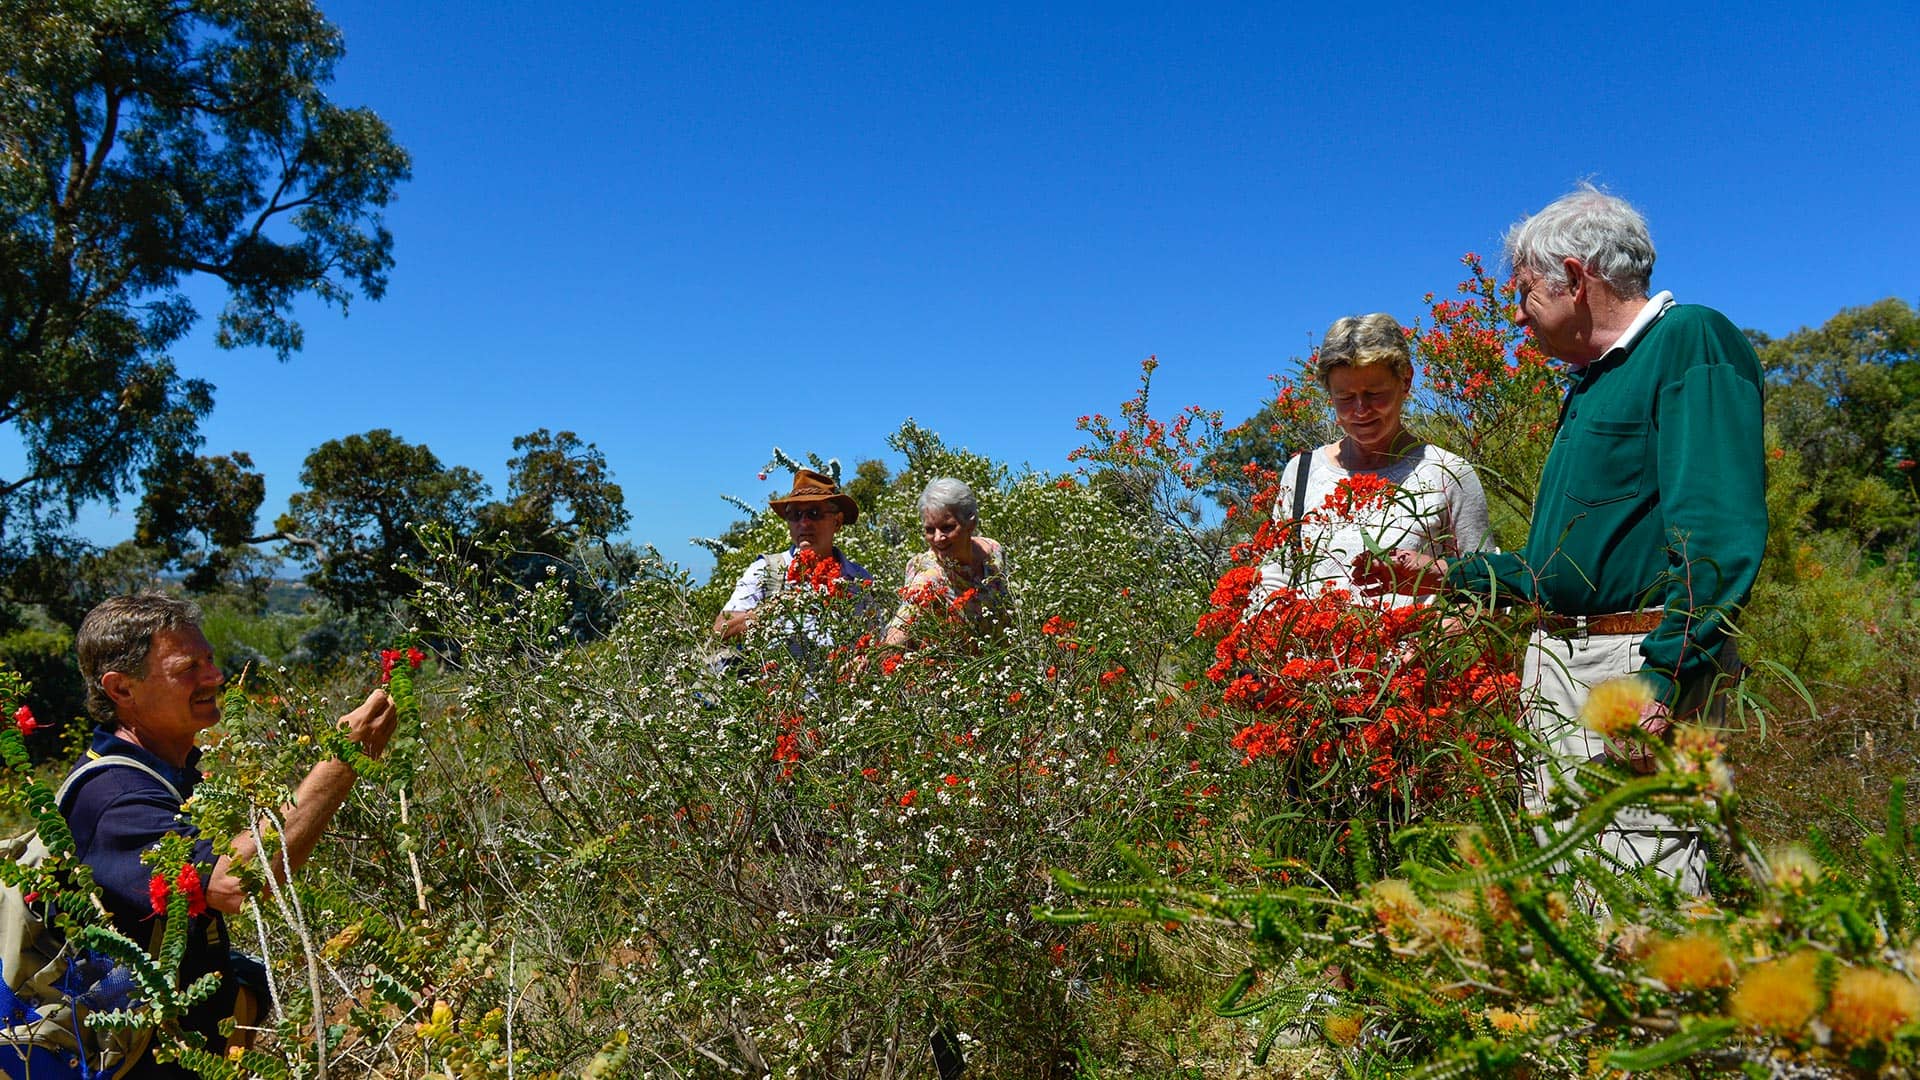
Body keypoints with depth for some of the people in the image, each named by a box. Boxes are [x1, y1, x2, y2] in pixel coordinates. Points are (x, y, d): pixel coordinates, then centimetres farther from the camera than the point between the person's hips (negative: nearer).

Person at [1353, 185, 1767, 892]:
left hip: (1642, 672, -9)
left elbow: (1722, 533, -18)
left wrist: (1663, 676, -25)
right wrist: (1448, 575, 27)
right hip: (1556, 673, 9)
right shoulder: (1590, 383, 23)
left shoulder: (1692, 342, -6)